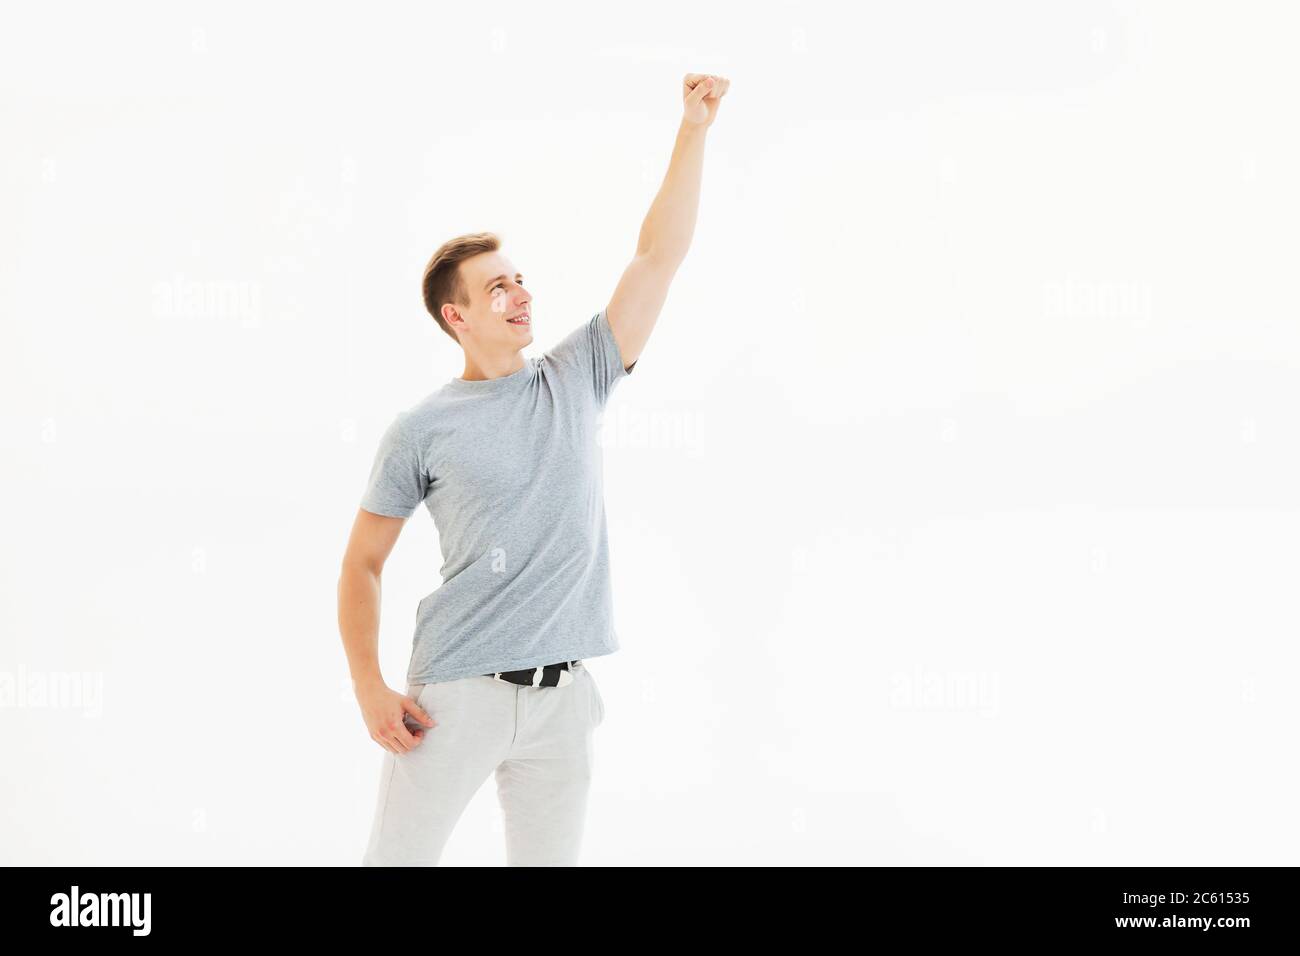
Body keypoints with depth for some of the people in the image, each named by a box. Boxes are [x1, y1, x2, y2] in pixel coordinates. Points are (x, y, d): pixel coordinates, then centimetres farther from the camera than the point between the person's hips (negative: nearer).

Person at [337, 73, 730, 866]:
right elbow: (362, 564, 4)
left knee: (550, 860, 10)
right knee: (397, 859, -2)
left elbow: (660, 257, 4)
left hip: (563, 695, 3)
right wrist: (370, 688, -9)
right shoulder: (423, 430, 0)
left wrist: (694, 131, -2)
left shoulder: (576, 382, 8)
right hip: (456, 692, -3)